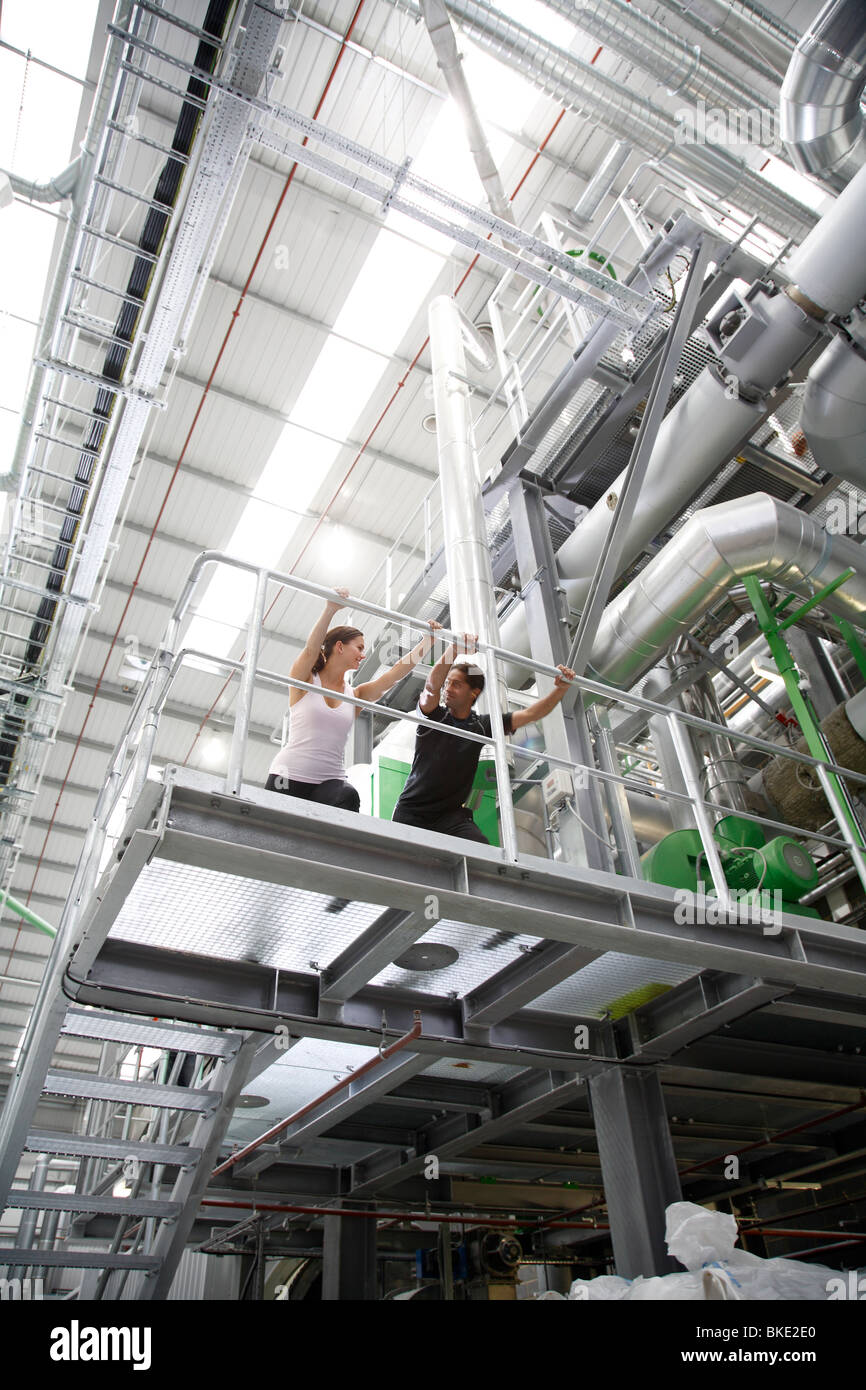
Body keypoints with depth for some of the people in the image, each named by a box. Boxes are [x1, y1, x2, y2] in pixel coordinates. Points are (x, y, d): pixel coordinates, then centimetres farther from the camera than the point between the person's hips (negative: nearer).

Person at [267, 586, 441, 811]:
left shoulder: (355, 695, 14)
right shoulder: (304, 681, 3)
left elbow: (395, 673, 7)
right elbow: (311, 649, -17)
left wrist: (428, 640, 1)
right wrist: (330, 609, -29)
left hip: (329, 781, 3)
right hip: (289, 776, -2)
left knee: (348, 797, -31)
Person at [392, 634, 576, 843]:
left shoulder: (482, 725, 9)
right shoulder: (434, 715, 1)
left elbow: (530, 714, 6)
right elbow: (432, 687, -20)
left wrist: (560, 688, -5)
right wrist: (454, 649, -35)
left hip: (451, 814, 1)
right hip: (412, 811, -1)